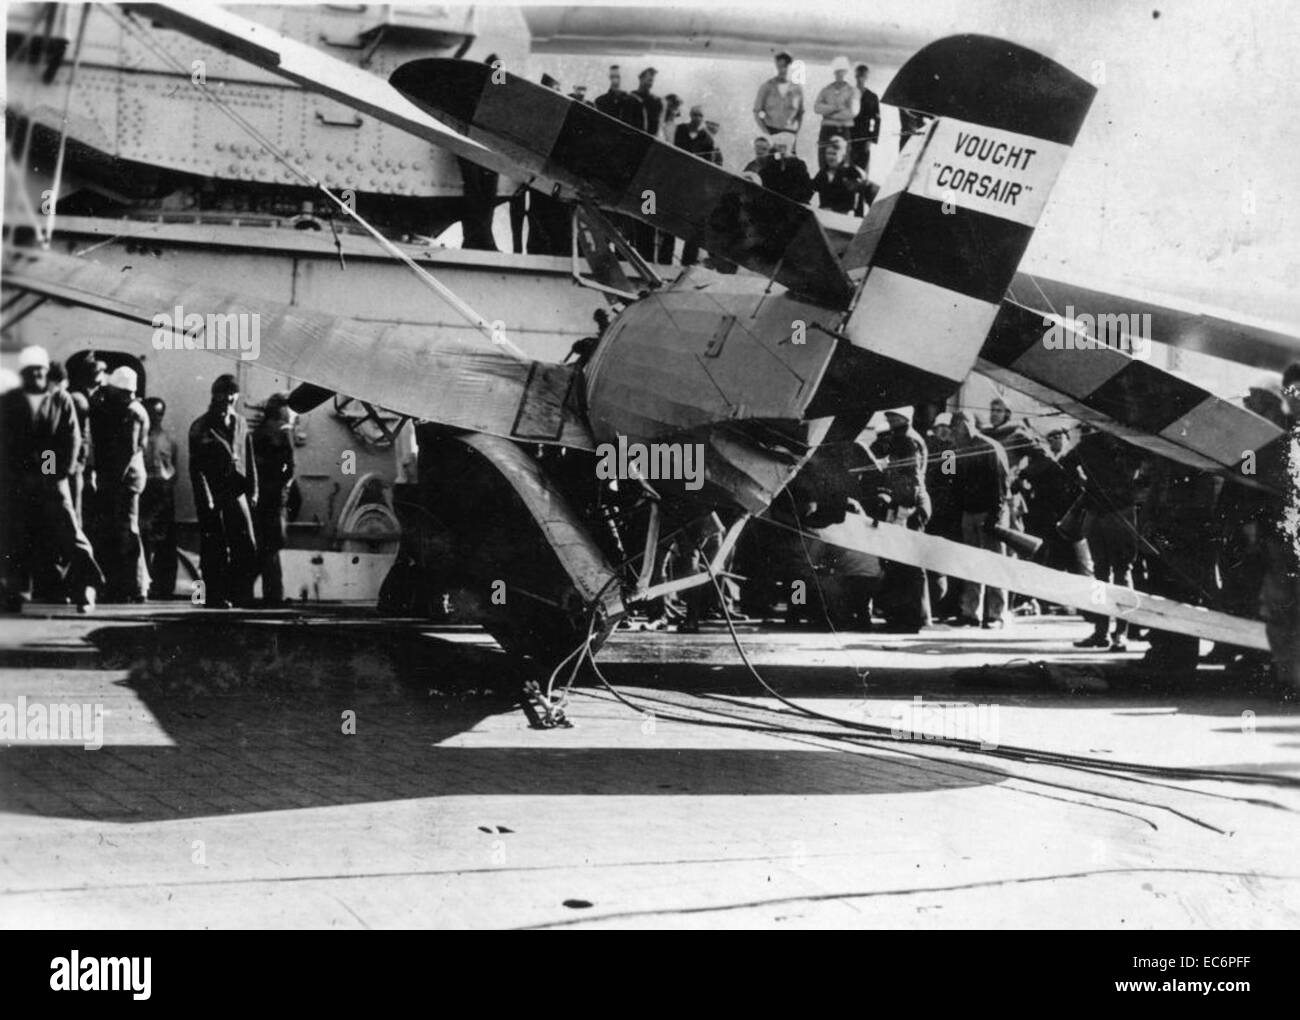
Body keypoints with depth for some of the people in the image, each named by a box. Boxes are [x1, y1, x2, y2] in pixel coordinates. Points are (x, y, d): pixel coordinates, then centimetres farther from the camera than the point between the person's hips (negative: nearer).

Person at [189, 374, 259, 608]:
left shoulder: (241, 424, 14)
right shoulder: (200, 428, -1)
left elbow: (249, 460, 17)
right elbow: (196, 466, -6)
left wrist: (253, 491, 9)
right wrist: (205, 499, -13)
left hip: (236, 493, 4)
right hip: (211, 495, -4)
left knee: (247, 547, 0)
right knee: (214, 550, -1)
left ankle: (240, 593, 11)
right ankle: (215, 596, 7)